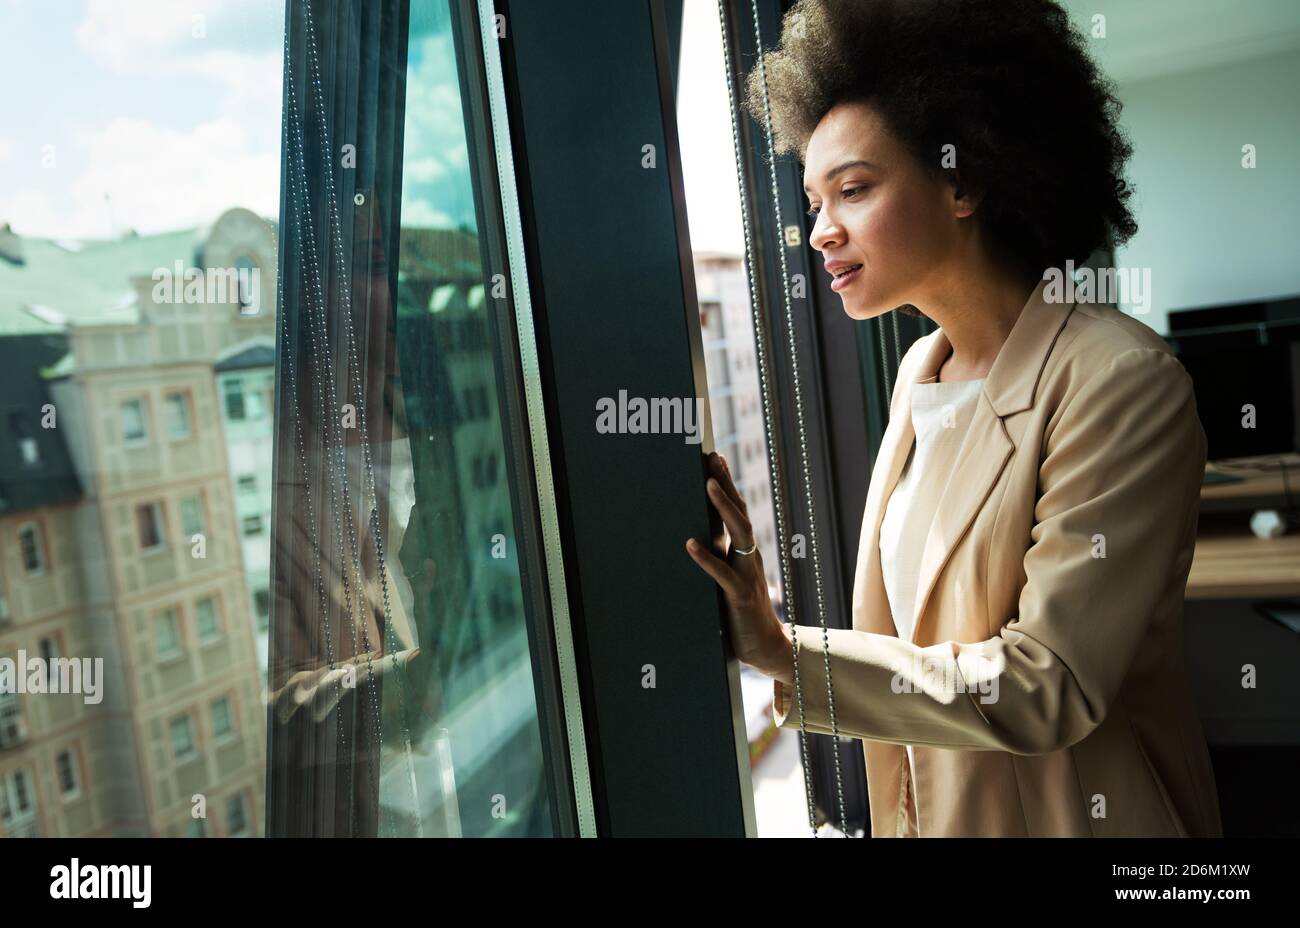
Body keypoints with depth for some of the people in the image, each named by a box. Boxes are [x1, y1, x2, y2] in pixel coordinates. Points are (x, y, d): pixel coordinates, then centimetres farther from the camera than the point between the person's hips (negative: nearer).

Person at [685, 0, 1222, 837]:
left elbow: (1047, 689, -24)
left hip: (1072, 811, -6)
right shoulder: (919, 372, 0)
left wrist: (783, 652, -28)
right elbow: (909, 625, 5)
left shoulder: (1121, 382, -22)